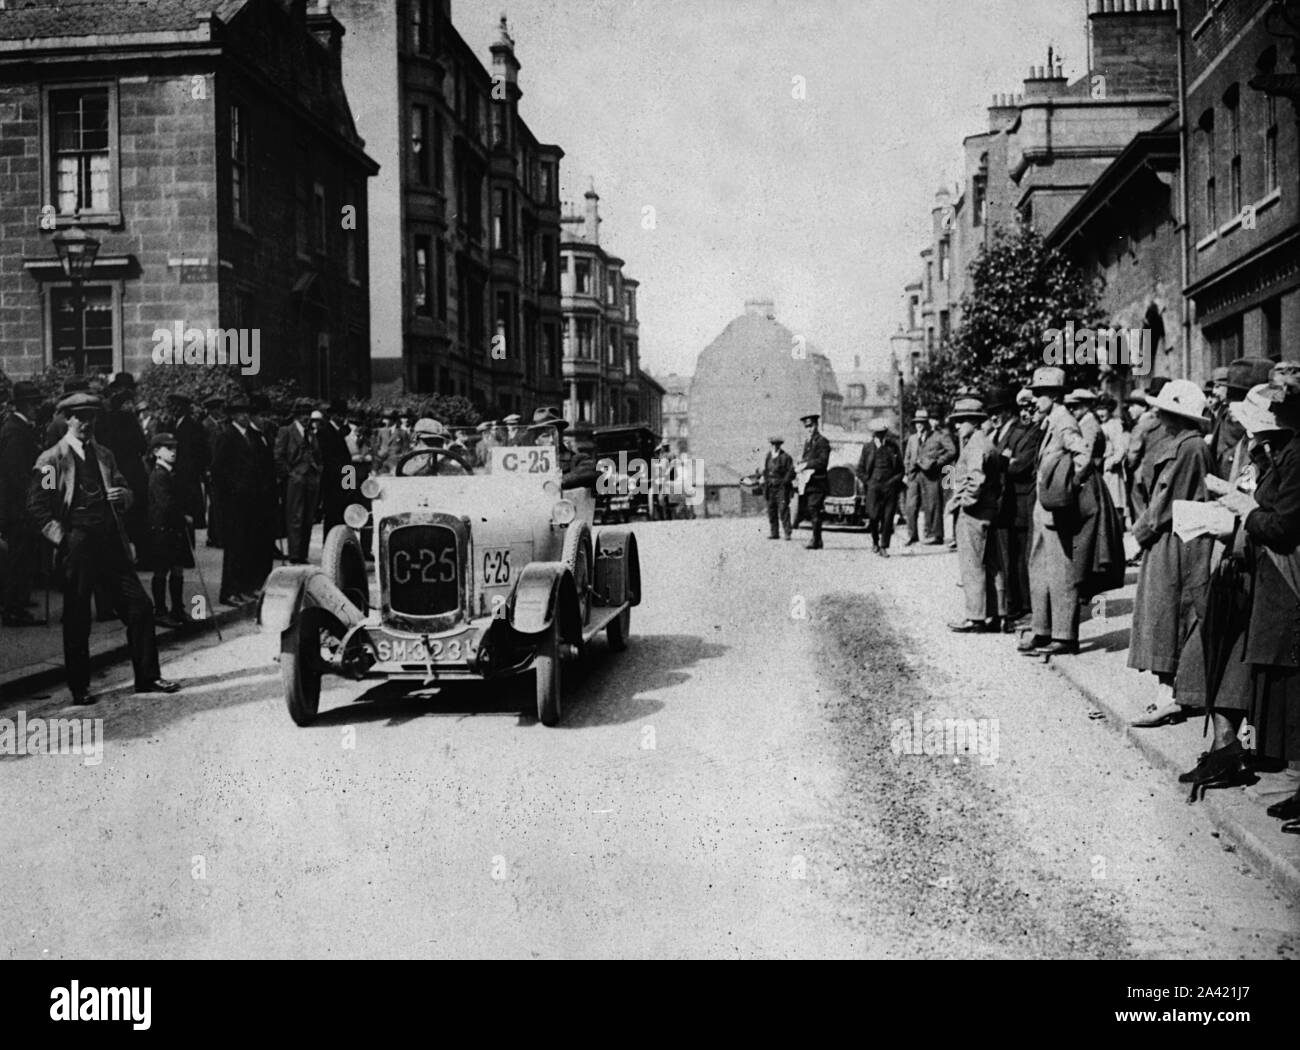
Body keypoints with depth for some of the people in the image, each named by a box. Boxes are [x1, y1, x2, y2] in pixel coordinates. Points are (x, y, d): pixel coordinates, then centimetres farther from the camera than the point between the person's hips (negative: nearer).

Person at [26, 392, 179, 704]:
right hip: (76, 546, -5)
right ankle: (79, 688, 13)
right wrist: (60, 537, -12)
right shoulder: (51, 460, -1)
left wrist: (122, 495, -2)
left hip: (110, 541, 5)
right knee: (77, 619, 2)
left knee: (139, 606, 0)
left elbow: (123, 491, 22)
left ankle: (147, 678, 9)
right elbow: (37, 504, -5)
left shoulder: (104, 456, 17)